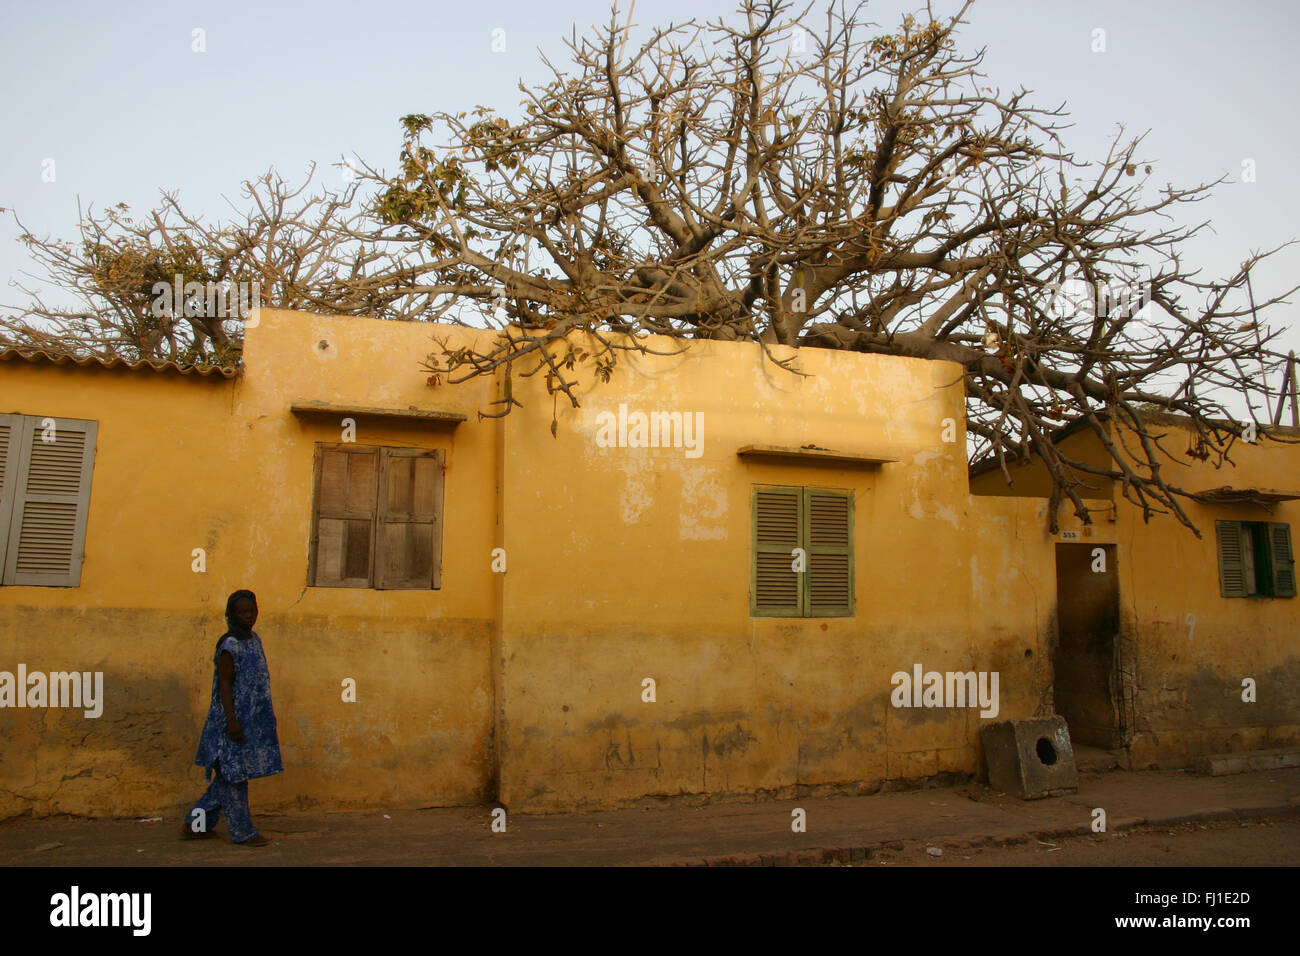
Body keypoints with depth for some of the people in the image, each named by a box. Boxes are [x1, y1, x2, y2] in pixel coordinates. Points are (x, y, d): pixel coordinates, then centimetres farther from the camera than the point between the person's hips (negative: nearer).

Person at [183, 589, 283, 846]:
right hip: (234, 719, -9)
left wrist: (268, 716, 22)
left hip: (253, 720, 9)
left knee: (229, 777, 15)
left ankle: (196, 823, 26)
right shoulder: (229, 646, -15)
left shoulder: (254, 640, 11)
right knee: (234, 775, 2)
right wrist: (232, 722, -22)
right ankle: (242, 831, 12)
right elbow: (224, 685, -18)